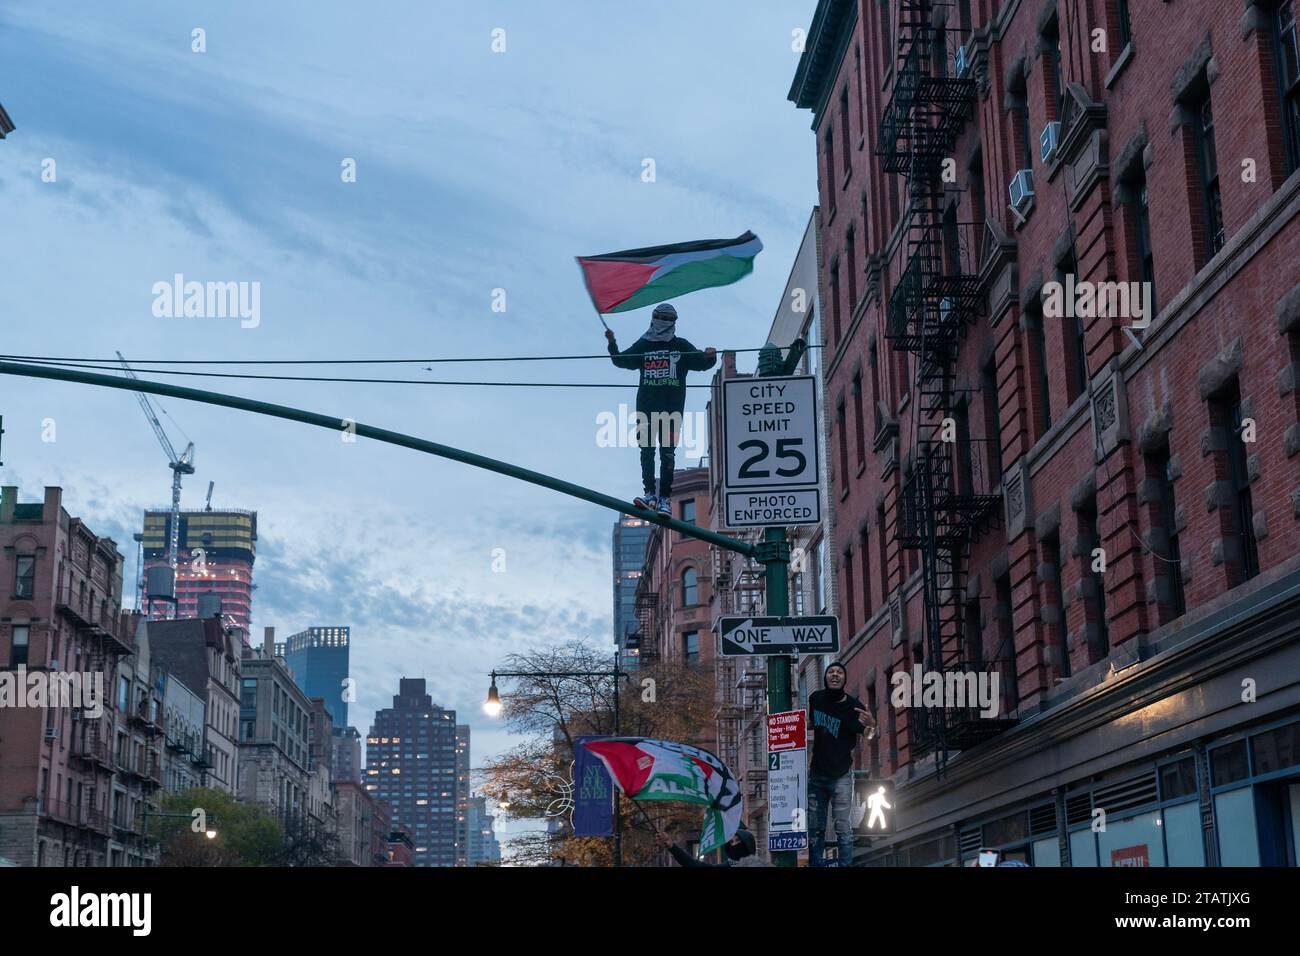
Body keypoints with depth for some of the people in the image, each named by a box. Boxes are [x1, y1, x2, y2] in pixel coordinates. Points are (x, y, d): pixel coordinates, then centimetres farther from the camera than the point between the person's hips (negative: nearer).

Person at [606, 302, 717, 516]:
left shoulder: (681, 346, 11)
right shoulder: (642, 345, 14)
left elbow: (702, 363, 7)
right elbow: (622, 361, 7)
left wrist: (710, 357, -16)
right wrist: (612, 345, -11)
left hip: (672, 408, -2)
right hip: (646, 406, 2)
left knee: (667, 453, -4)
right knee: (646, 451, -4)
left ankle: (665, 499, -5)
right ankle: (650, 493, -3)